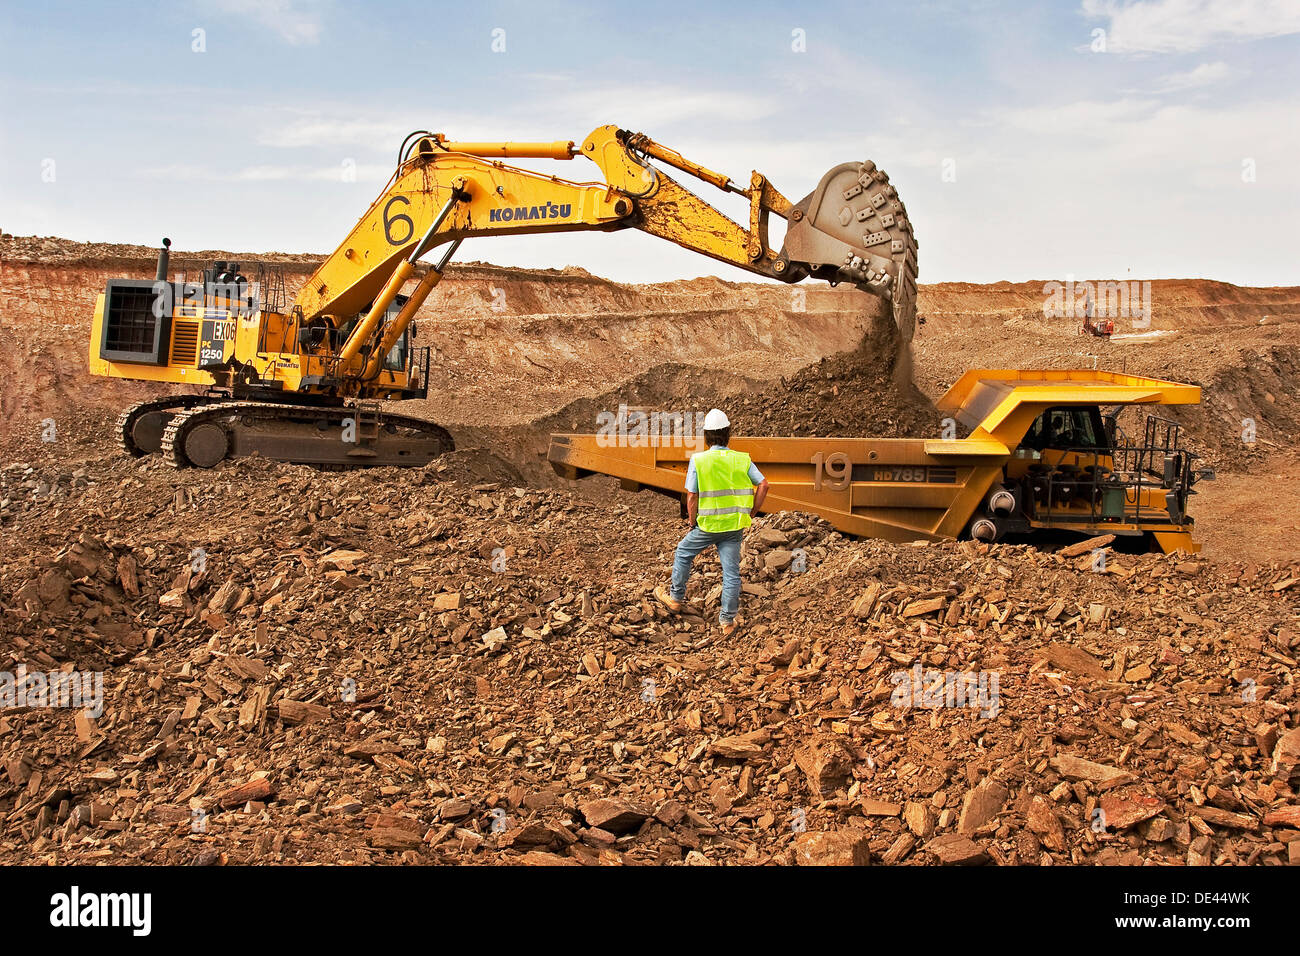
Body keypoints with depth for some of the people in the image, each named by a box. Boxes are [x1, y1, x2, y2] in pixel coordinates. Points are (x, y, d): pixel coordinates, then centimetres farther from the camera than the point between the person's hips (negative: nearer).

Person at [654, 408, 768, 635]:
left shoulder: (698, 460, -10)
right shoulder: (742, 459, -2)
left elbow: (691, 497, -11)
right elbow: (763, 484, -4)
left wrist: (692, 524, 3)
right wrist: (750, 514, 5)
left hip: (708, 525, -2)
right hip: (735, 526, 2)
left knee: (683, 553, 23)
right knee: (731, 572, 7)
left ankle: (676, 598, 34)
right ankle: (728, 620, 10)